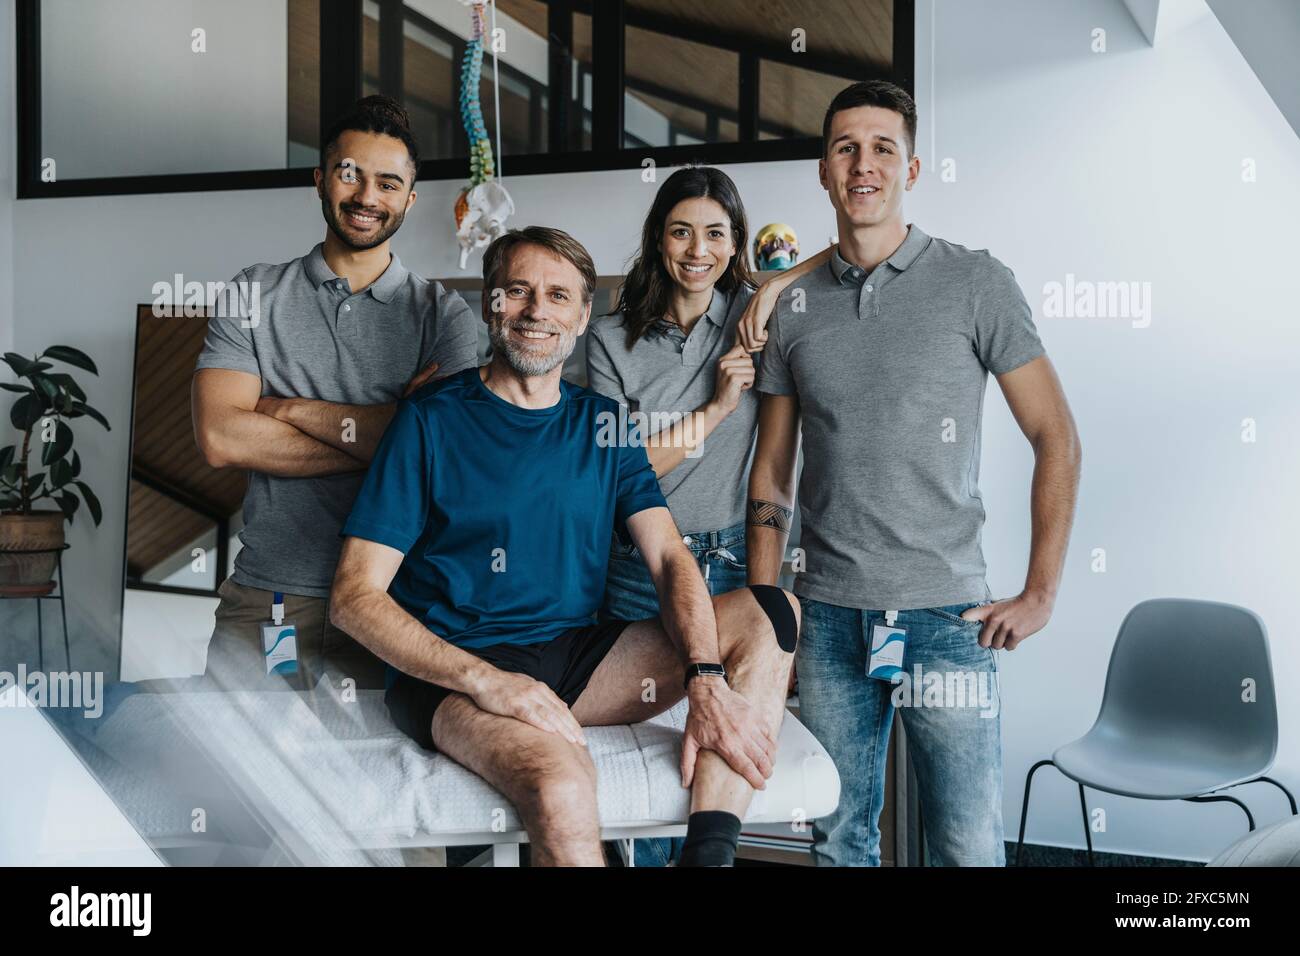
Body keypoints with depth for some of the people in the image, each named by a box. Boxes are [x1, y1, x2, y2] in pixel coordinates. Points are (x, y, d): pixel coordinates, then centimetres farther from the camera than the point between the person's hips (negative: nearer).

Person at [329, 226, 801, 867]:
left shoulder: (603, 424, 11)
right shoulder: (431, 420, -2)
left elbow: (670, 560, 2)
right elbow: (354, 596, -7)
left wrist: (706, 680, -18)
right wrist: (487, 680, -21)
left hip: (579, 658, 6)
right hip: (454, 669, -5)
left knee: (772, 614, -12)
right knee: (563, 785, -38)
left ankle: (707, 850, -23)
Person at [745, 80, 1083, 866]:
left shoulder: (975, 283, -1)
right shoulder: (794, 306, 8)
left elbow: (1058, 441, -1)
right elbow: (773, 473, 12)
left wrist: (1041, 594, -5)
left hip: (946, 614, -2)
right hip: (828, 615, 3)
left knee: (969, 844, 2)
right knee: (838, 838, 13)